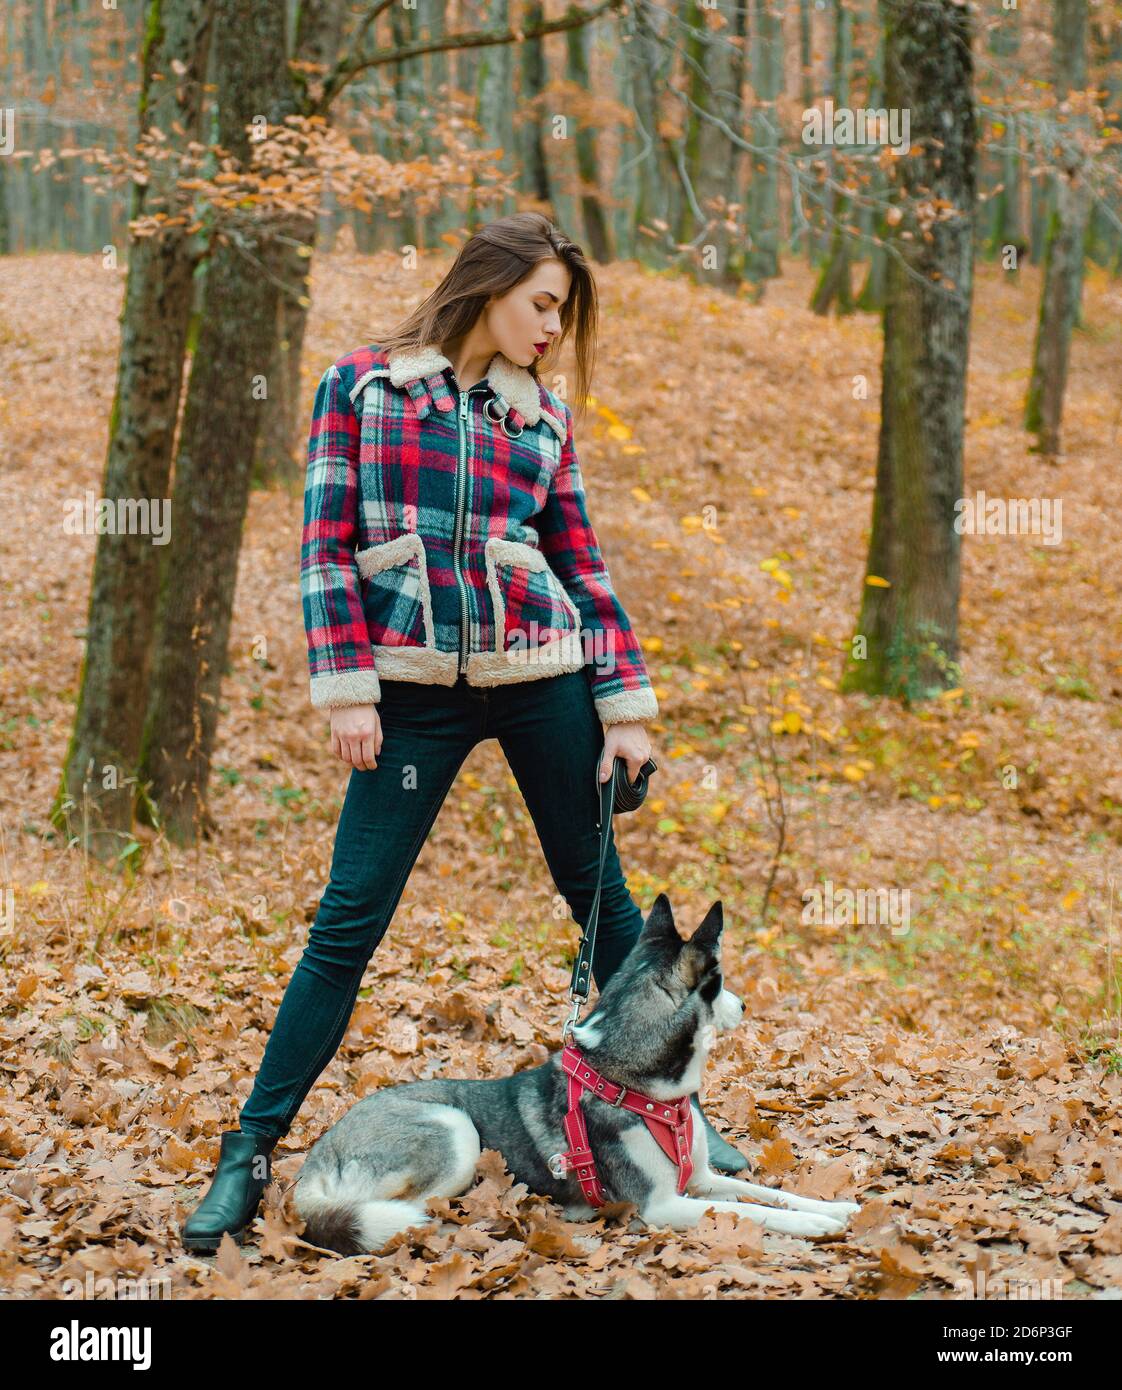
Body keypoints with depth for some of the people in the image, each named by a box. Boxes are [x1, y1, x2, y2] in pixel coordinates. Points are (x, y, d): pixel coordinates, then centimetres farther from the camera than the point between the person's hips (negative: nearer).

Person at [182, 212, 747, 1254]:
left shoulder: (541, 415, 10)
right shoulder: (361, 385, 2)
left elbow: (582, 569, 12)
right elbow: (326, 545, -1)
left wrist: (626, 708, 5)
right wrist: (346, 688, -9)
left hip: (541, 677, 3)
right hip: (415, 688, -2)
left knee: (602, 897, 9)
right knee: (349, 921, -4)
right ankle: (250, 1150, 5)